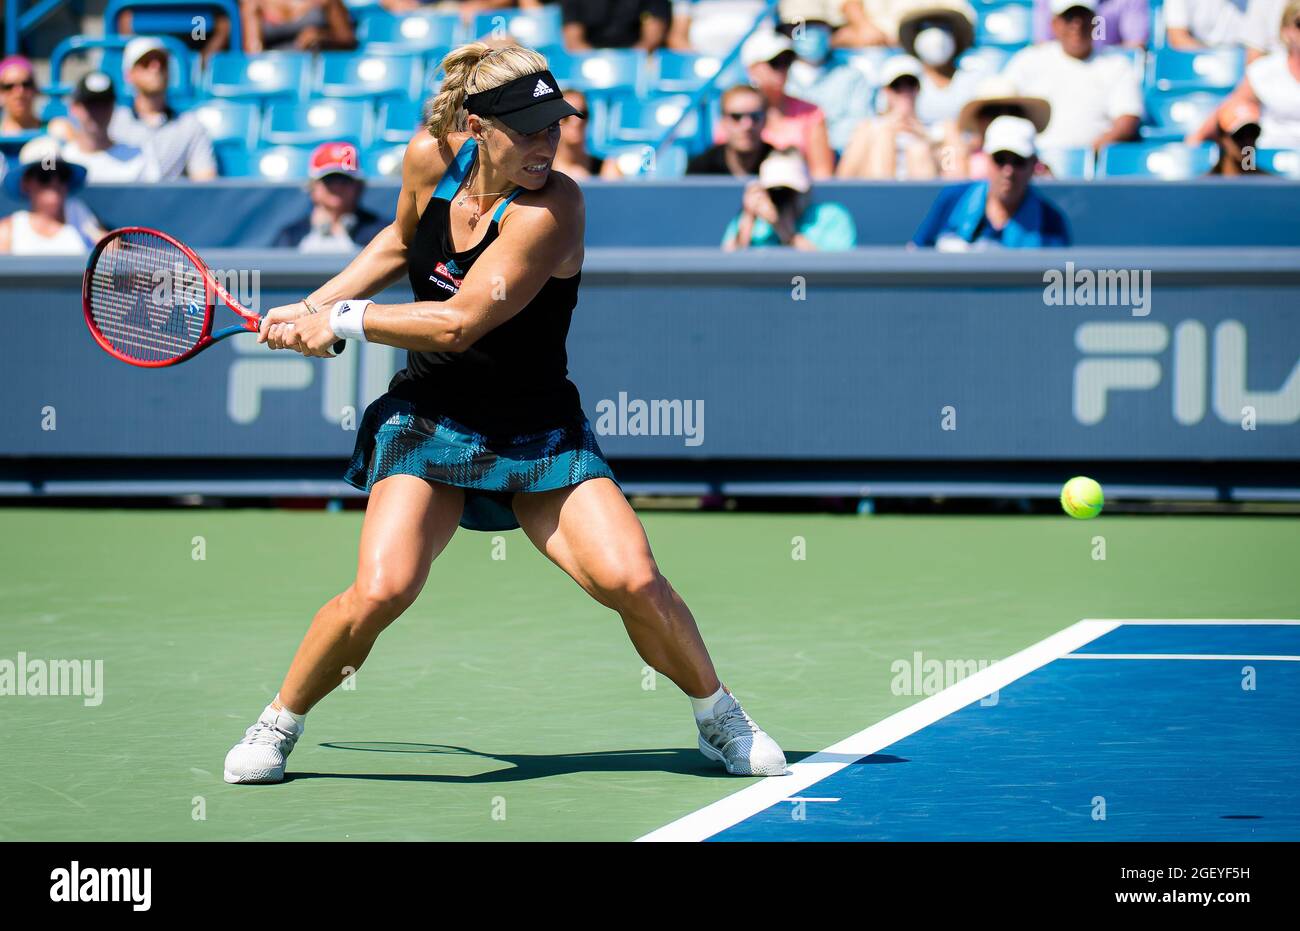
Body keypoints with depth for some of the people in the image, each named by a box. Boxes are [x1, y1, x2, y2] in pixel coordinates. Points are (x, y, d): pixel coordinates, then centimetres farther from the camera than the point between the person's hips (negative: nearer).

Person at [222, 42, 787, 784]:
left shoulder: (553, 207, -22)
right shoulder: (431, 159, -6)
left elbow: (457, 325, -24)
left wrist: (342, 320, -15)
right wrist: (312, 306, 11)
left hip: (539, 435, -2)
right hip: (429, 417, 2)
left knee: (632, 580, -19)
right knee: (383, 589, -21)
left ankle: (720, 719, 8)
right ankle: (278, 726, 3)